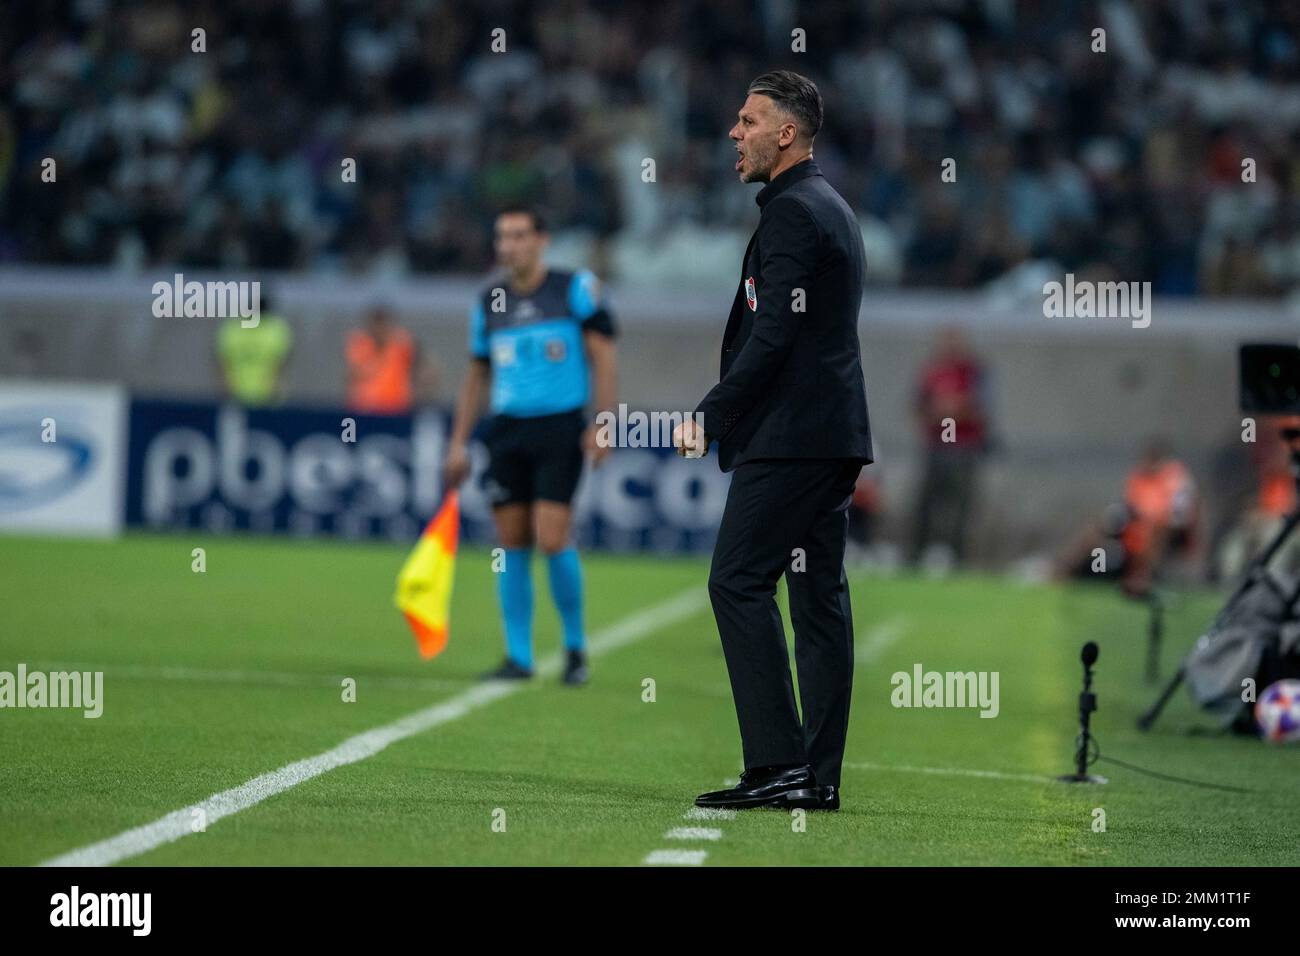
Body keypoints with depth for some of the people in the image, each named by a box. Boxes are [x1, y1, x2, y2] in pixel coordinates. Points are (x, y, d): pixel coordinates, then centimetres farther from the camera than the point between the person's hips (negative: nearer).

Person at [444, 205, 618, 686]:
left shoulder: (577, 288, -2)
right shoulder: (488, 301, 10)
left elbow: (603, 357, -3)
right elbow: (477, 375, 18)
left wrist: (603, 423, -11)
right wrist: (458, 443, 14)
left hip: (561, 429, -4)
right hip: (507, 430, 4)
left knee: (552, 539, -13)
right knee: (512, 544, 1)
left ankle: (575, 646, 5)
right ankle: (519, 656, 8)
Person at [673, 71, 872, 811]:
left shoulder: (791, 212, -12)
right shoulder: (832, 209, 20)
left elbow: (773, 336, -19)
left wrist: (711, 416, -13)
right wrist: (727, 414, 21)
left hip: (789, 437, -10)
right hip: (831, 433, 10)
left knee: (740, 581, -8)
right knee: (819, 596, 7)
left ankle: (778, 762, -12)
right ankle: (819, 776, 7)